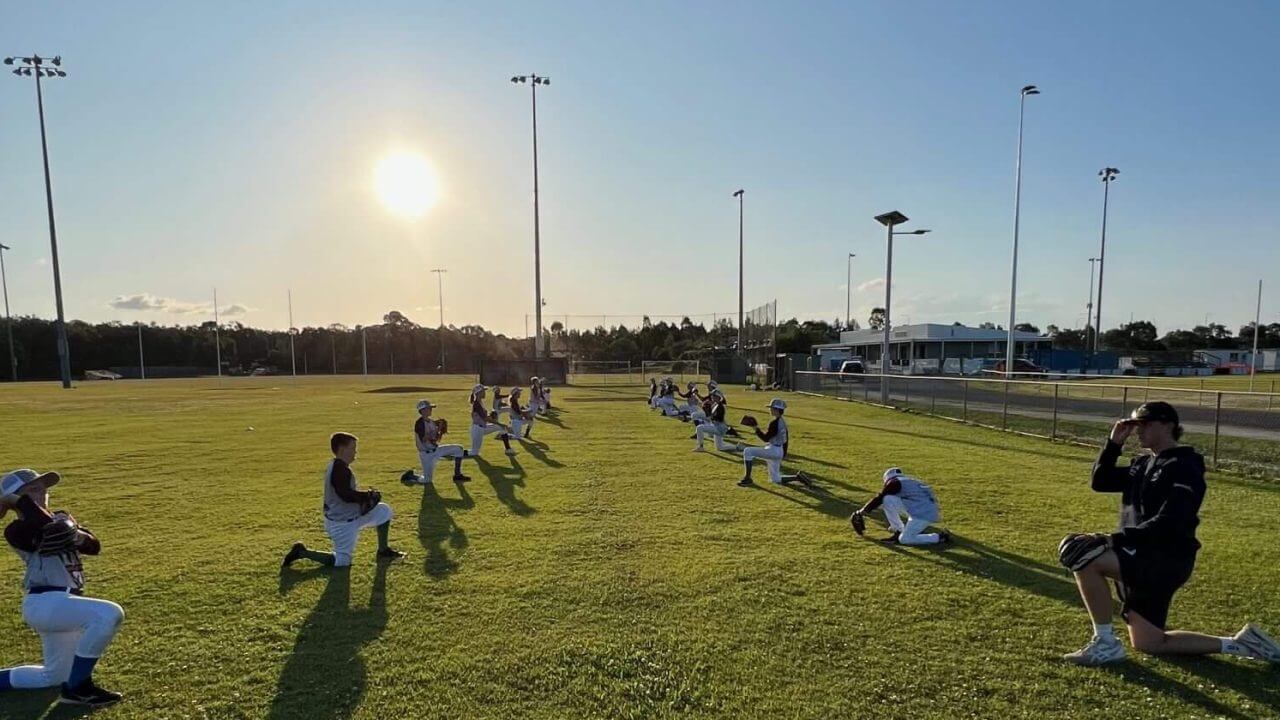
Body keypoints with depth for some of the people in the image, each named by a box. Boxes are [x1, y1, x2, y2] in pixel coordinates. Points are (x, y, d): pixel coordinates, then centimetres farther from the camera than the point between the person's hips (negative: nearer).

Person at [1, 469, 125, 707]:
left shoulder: (62, 519, 14)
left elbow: (94, 546, 4)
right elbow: (44, 523, -31)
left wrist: (78, 535, -16)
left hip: (62, 603, 8)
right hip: (43, 603, -8)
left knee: (54, 676, 22)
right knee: (110, 614, -32)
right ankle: (77, 688, -18)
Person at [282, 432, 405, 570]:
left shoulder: (335, 466, 5)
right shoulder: (340, 468, -26)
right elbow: (346, 495, -33)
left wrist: (364, 496, 2)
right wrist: (367, 495, -19)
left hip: (349, 517, 10)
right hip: (342, 523, -10)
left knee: (383, 510, 8)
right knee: (341, 562, 2)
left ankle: (383, 551, 14)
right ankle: (302, 552, 11)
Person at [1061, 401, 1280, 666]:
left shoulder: (1183, 467, -14)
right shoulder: (1143, 464, 12)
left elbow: (1168, 523, -24)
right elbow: (1100, 482, 10)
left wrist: (1115, 539, -29)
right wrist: (1114, 443, 0)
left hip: (1167, 558, -9)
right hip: (1142, 557, 9)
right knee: (1148, 644, 16)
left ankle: (1106, 644, -17)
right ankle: (1236, 644, 30)